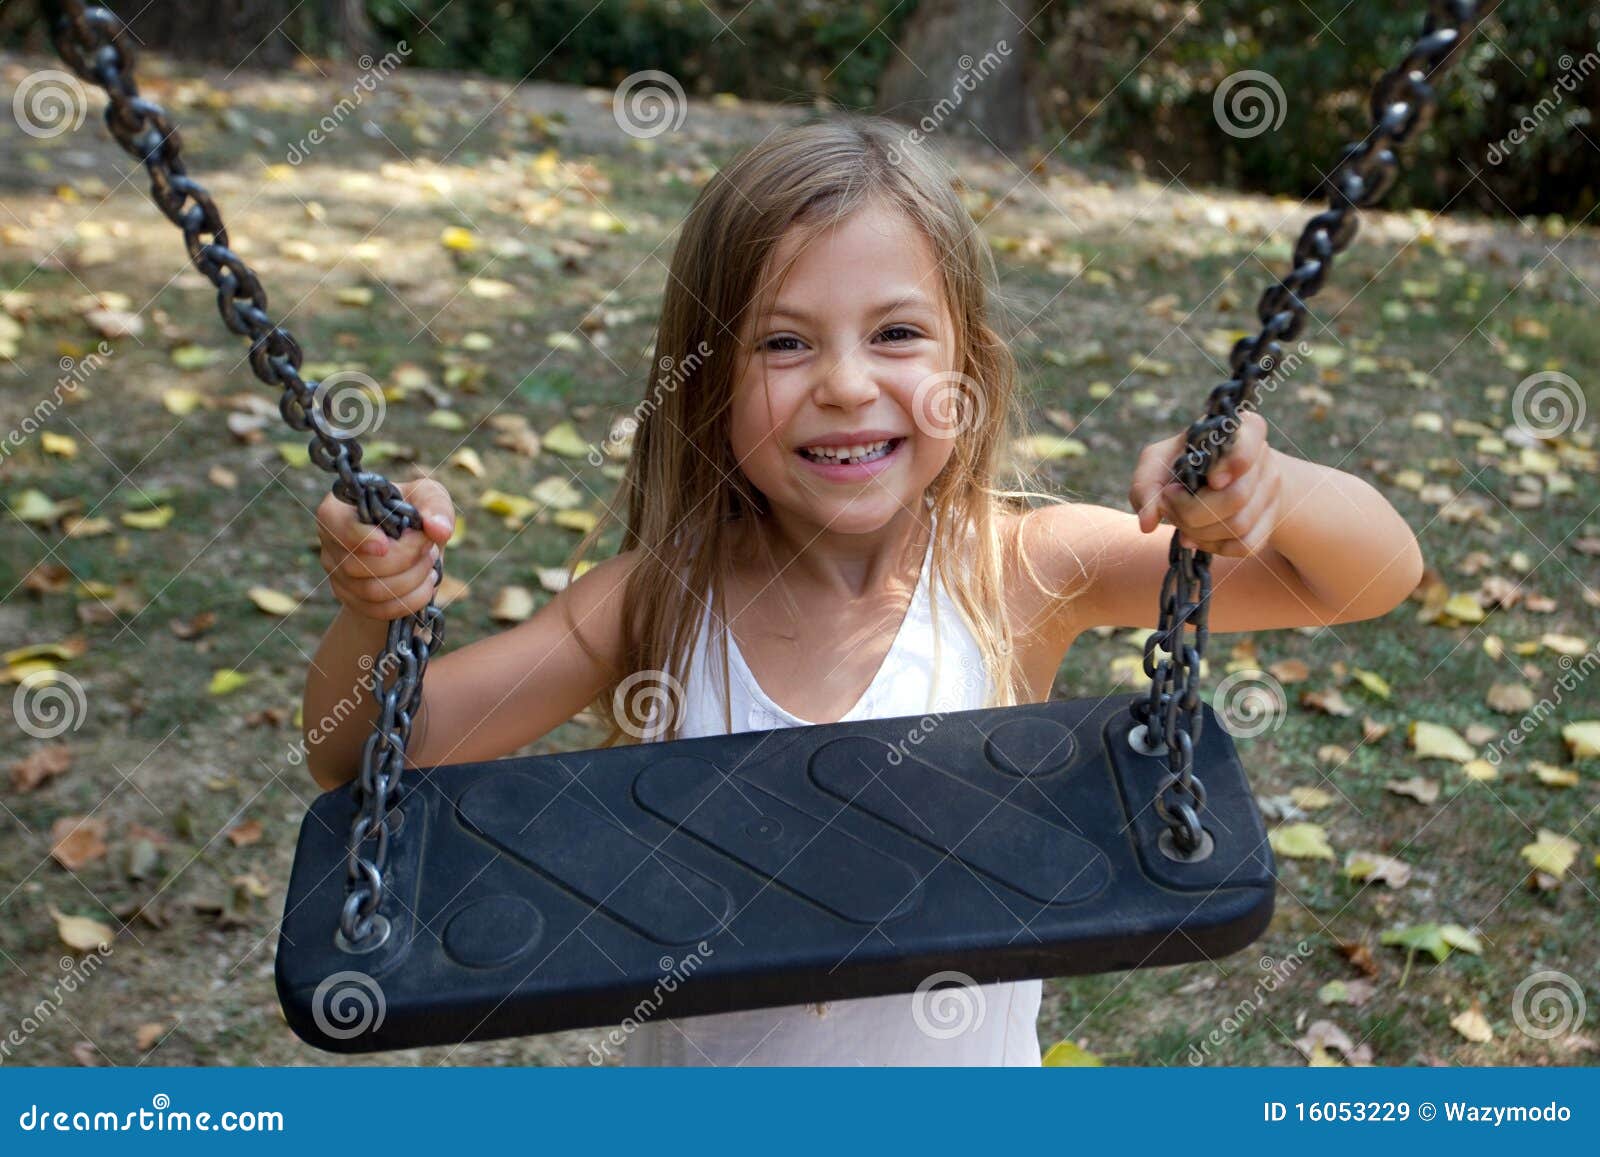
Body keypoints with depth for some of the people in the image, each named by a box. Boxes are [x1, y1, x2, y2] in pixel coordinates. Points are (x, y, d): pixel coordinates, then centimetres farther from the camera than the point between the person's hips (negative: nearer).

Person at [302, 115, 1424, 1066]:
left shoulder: (1018, 569, -21)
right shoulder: (657, 599, -19)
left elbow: (1377, 578, -22)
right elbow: (366, 754, -15)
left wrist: (1268, 491, -43)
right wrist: (374, 612, -36)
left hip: (966, 1067, 0)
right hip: (702, 1063, 1)